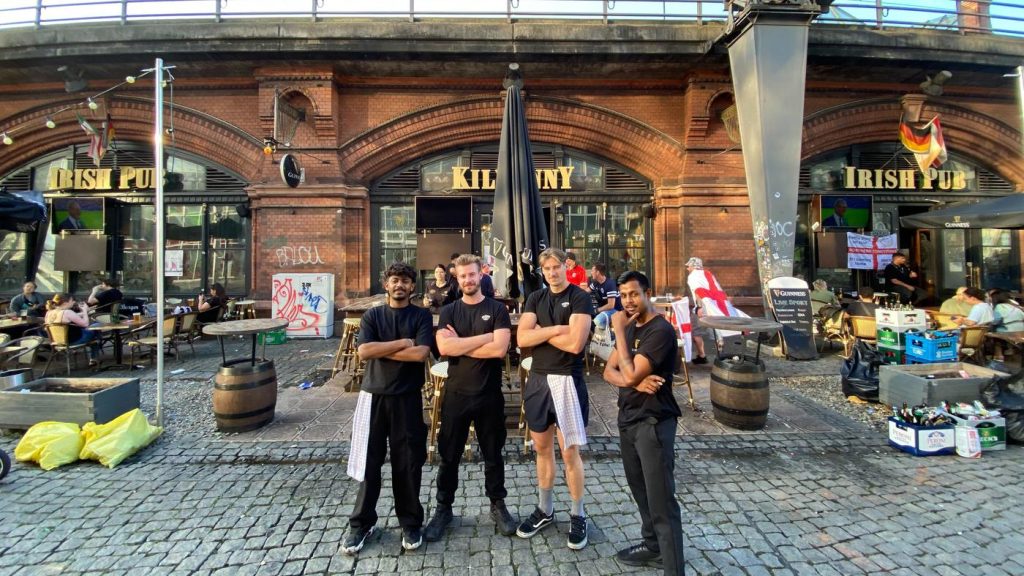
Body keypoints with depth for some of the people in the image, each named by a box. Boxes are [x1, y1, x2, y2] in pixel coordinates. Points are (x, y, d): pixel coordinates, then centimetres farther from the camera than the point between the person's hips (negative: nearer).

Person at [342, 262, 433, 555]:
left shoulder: (421, 316, 0)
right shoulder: (372, 315, 5)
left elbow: (421, 353, -15)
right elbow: (363, 351, -10)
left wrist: (380, 350, -11)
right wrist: (402, 343, -12)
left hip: (407, 398, -1)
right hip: (374, 396, 2)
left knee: (408, 463, 7)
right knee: (369, 462, 8)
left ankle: (410, 522, 24)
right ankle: (361, 523, 25)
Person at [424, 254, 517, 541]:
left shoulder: (497, 309, -2)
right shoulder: (448, 311, 3)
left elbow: (500, 349, -17)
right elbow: (443, 347, -15)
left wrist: (460, 344, -13)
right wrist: (485, 337, -17)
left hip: (489, 394, -1)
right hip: (456, 394, 2)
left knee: (493, 454, 13)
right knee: (448, 455, 12)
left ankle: (498, 505, 31)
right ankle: (443, 509, 28)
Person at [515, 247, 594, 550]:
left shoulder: (580, 298, -8)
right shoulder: (535, 298, 7)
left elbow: (575, 343, -20)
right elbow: (522, 338, -5)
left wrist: (540, 330, -9)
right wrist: (556, 329, -16)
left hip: (567, 380, -5)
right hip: (538, 379, 5)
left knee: (570, 452, 4)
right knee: (542, 448, 16)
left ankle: (578, 516, 23)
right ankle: (544, 510, 33)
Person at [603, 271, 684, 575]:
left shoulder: (661, 330, -18)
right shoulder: (630, 328, 9)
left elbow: (630, 375, -25)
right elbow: (609, 371, 4)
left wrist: (619, 331, -19)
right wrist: (635, 381, -16)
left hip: (653, 423, -8)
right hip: (628, 419, 9)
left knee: (661, 501, -4)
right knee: (641, 491, 21)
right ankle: (652, 546, 38)